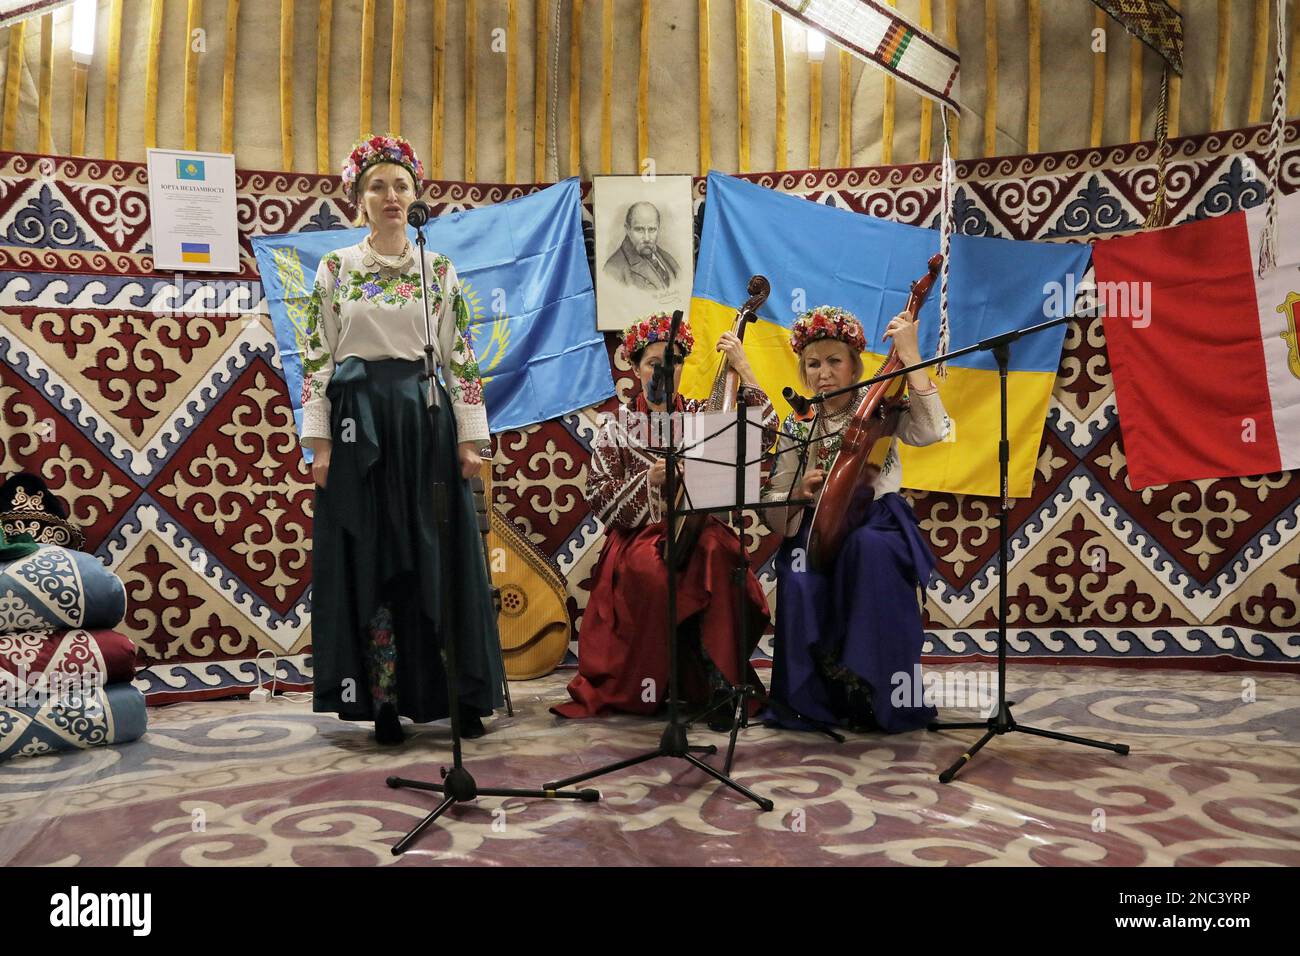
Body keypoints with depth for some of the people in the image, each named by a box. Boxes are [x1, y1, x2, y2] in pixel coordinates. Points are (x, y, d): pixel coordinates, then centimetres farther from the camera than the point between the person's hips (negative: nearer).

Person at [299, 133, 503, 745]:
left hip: (426, 422, 0)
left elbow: (460, 358, 5)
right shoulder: (335, 268, 7)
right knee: (368, 556, 1)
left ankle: (460, 697, 9)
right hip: (358, 423, 0)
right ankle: (383, 699, 10)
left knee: (437, 554, 1)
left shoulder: (439, 270, 8)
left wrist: (469, 438, -1)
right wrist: (319, 442, -5)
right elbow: (317, 359, 3)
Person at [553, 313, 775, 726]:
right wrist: (649, 478, -13)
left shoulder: (701, 416, 13)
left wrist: (743, 368, -3)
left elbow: (763, 429, -1)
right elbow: (597, 495, 2)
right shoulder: (619, 425, 10)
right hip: (639, 534, 0)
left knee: (716, 555, -34)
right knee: (651, 569, -35)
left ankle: (719, 680, -29)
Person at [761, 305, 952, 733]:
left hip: (878, 523, -1)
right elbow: (773, 511, 8)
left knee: (871, 548, -37)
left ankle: (876, 690, -25)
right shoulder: (795, 427, 9)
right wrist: (800, 493, -15)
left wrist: (910, 356, -20)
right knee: (800, 583, -32)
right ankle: (810, 700, -12)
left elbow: (931, 430, -20)